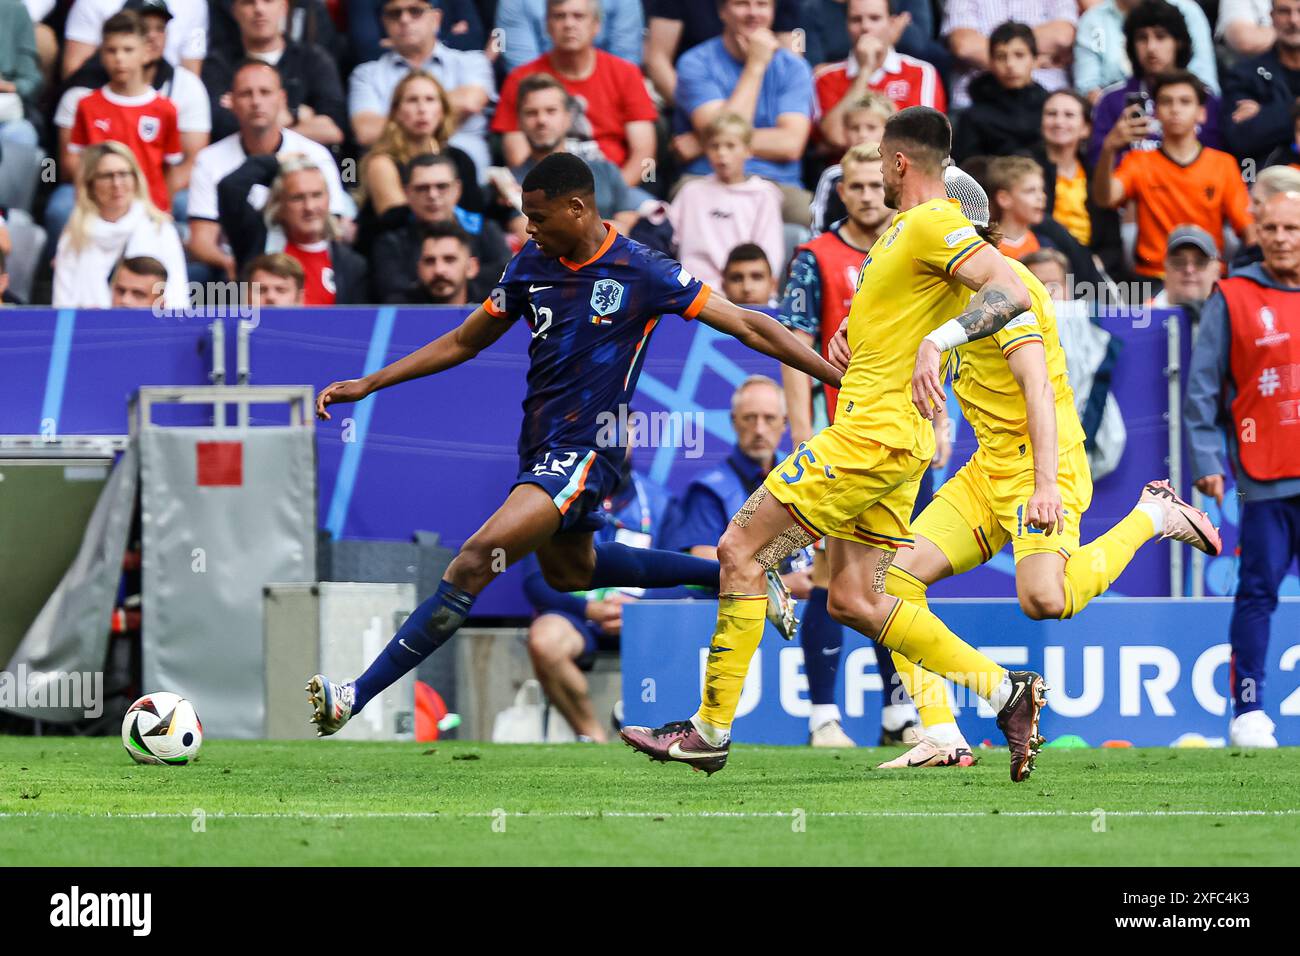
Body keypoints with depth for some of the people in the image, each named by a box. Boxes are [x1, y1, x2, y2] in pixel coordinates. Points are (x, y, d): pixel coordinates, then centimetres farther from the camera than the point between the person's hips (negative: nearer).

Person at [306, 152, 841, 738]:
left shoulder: (641, 272, -13)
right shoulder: (531, 265, 3)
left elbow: (749, 327, -9)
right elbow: (464, 342, 15)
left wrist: (841, 377, -13)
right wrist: (366, 386, 10)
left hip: (585, 452, -8)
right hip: (540, 446, 8)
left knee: (476, 561, -21)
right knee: (568, 570, 28)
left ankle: (357, 697, -23)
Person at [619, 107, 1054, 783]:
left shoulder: (934, 224, -13)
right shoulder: (905, 228, 19)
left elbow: (1012, 292, -26)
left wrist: (936, 340, -36)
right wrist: (856, 327, 19)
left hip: (872, 434, -10)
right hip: (892, 445, 10)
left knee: (740, 549, -5)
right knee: (854, 602, 10)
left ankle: (711, 729, -2)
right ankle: (1006, 692, 6)